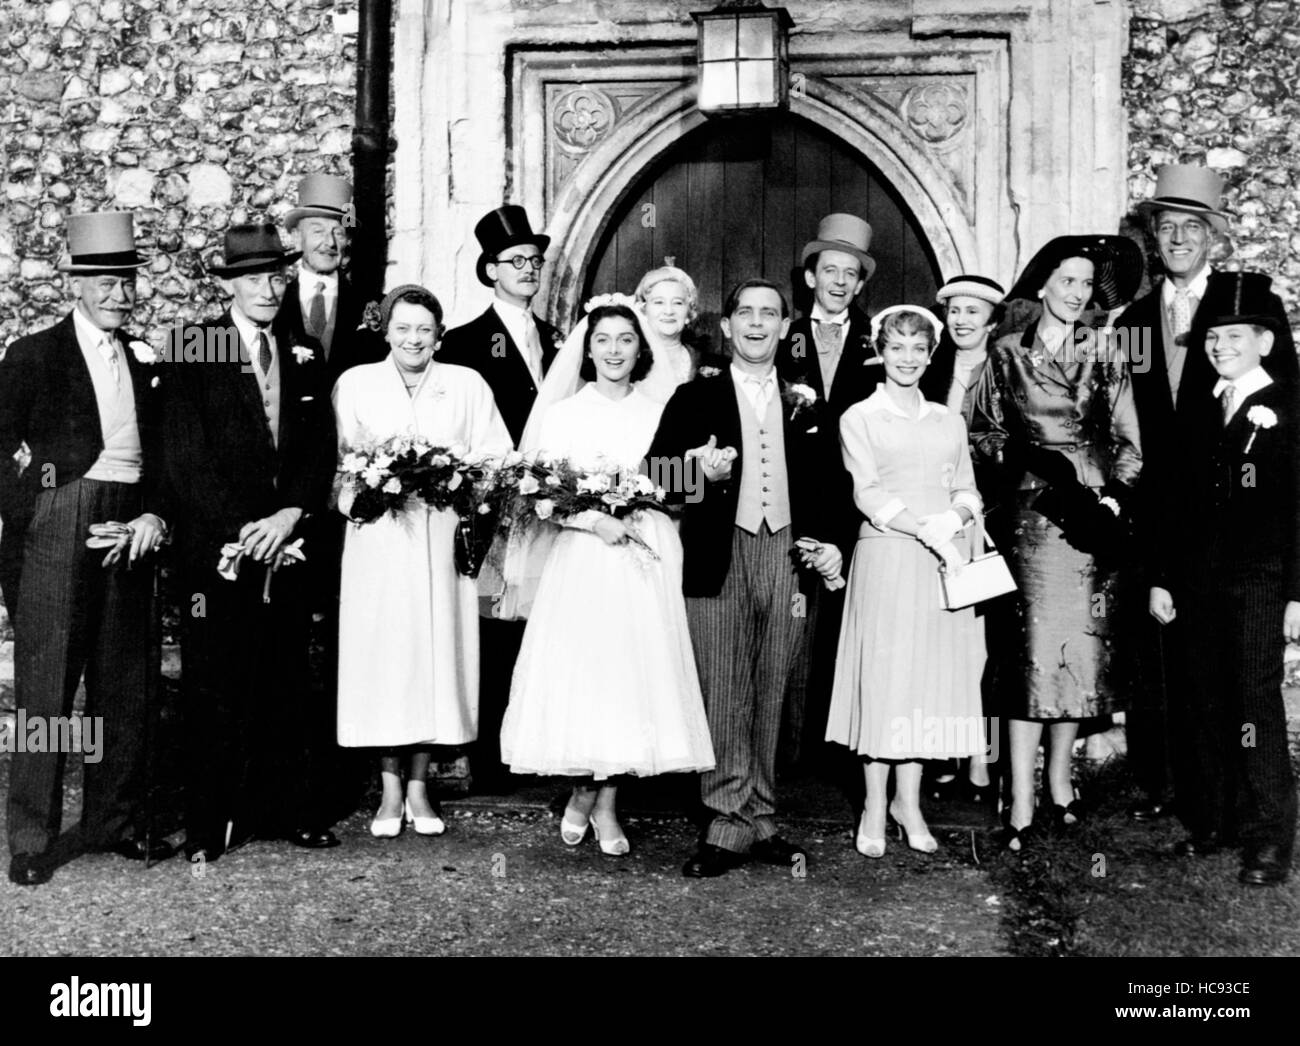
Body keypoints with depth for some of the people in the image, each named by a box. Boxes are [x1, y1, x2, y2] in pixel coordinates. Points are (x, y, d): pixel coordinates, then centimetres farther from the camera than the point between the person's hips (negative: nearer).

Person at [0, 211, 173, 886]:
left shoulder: (143, 359, 16)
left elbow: (160, 452, 14)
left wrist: (154, 513, -2)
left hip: (130, 527, 5)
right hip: (57, 527, -5)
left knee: (128, 684, 8)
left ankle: (115, 821, 20)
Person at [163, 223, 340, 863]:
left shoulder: (303, 358, 13)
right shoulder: (196, 352, 0)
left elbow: (322, 450, 9)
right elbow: (186, 457, -6)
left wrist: (289, 515, -7)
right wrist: (240, 531, -12)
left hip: (286, 542, 4)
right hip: (216, 547, -4)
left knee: (288, 685, 5)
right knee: (214, 689, -1)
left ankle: (289, 811, 14)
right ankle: (211, 825, 6)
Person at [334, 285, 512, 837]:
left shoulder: (468, 385, 9)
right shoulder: (355, 384, 9)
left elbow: (496, 455, 5)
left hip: (442, 539, 1)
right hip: (378, 538, 0)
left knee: (436, 650, 0)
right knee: (381, 651, -2)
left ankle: (419, 785, 10)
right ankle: (390, 788, 8)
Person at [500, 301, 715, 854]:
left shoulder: (660, 412, 10)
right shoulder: (564, 415, 5)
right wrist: (595, 519, -15)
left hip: (646, 559, 1)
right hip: (583, 556, -1)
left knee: (635, 671, 0)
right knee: (581, 667, -4)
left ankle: (604, 805, 10)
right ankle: (585, 793, 16)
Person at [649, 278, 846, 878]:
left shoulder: (805, 405, 14)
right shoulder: (696, 397, 5)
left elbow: (818, 489, 18)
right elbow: (657, 473, 1)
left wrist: (824, 542, 3)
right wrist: (700, 470, -18)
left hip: (786, 558, 3)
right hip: (719, 558, -3)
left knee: (769, 699, 8)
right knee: (723, 698, -4)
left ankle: (760, 822, 17)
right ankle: (730, 827, 3)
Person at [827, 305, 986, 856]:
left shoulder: (949, 420, 16)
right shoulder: (859, 417, 4)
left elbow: (967, 488, 14)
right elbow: (868, 492, -5)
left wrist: (956, 516, -9)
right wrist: (925, 528, -17)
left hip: (946, 561, 4)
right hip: (886, 557, -4)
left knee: (933, 675, 3)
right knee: (883, 673, -4)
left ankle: (909, 801, 13)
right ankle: (875, 808, 4)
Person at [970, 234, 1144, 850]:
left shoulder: (1105, 356, 10)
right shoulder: (1007, 355, 6)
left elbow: (1129, 445, 9)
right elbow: (984, 435, 7)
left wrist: (1111, 501, -6)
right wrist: (1030, 457, -11)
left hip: (1093, 515, 2)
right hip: (1031, 514, -2)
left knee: (1084, 647, 4)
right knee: (1033, 648, -8)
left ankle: (1059, 781, 19)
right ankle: (1022, 803, -5)